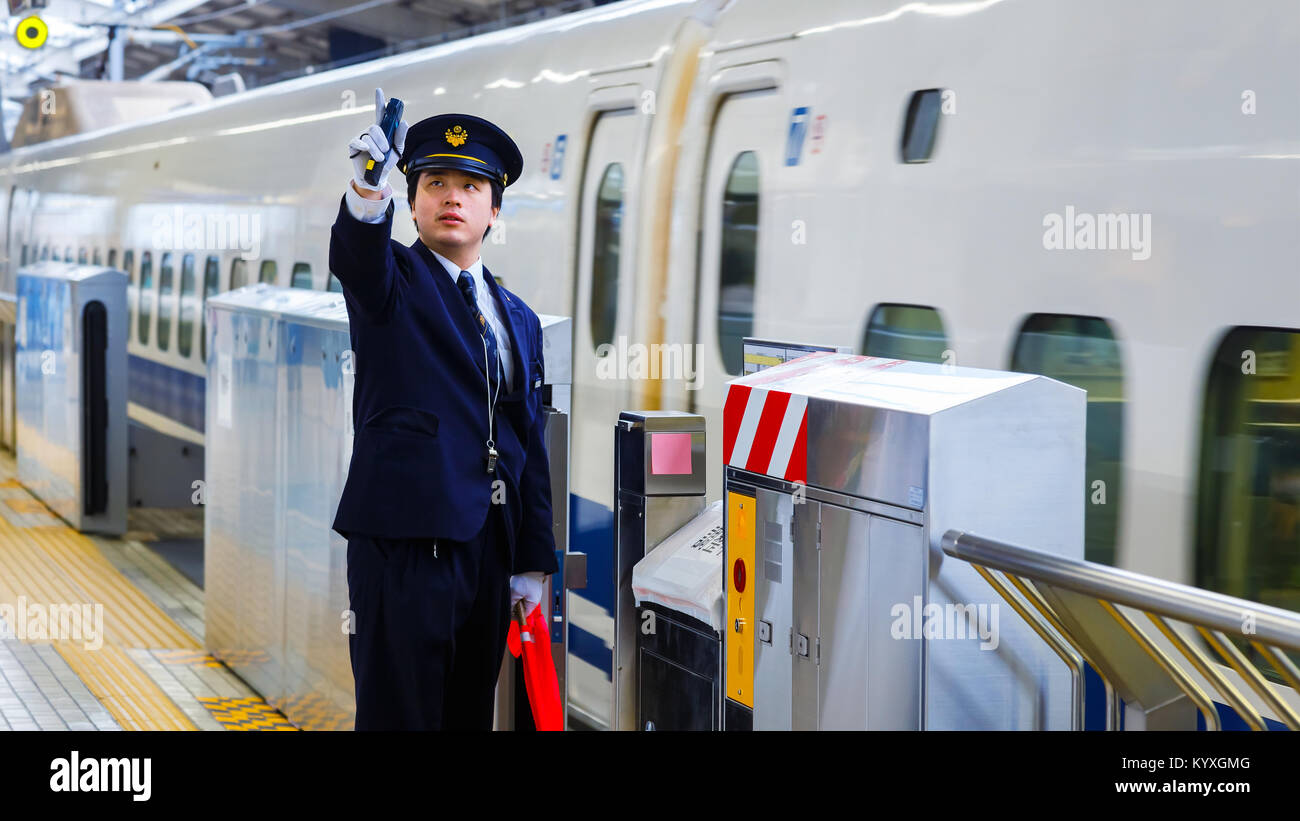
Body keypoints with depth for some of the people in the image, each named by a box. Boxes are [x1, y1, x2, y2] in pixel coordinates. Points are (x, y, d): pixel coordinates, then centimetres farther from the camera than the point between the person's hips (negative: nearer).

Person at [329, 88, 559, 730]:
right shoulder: (393, 280, 4)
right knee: (399, 714, -6)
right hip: (404, 540, -5)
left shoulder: (518, 319, 18)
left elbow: (530, 446, 17)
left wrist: (532, 564, 12)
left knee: (472, 715, 9)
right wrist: (368, 192, -44)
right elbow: (355, 253, -22)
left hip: (489, 547, 6)